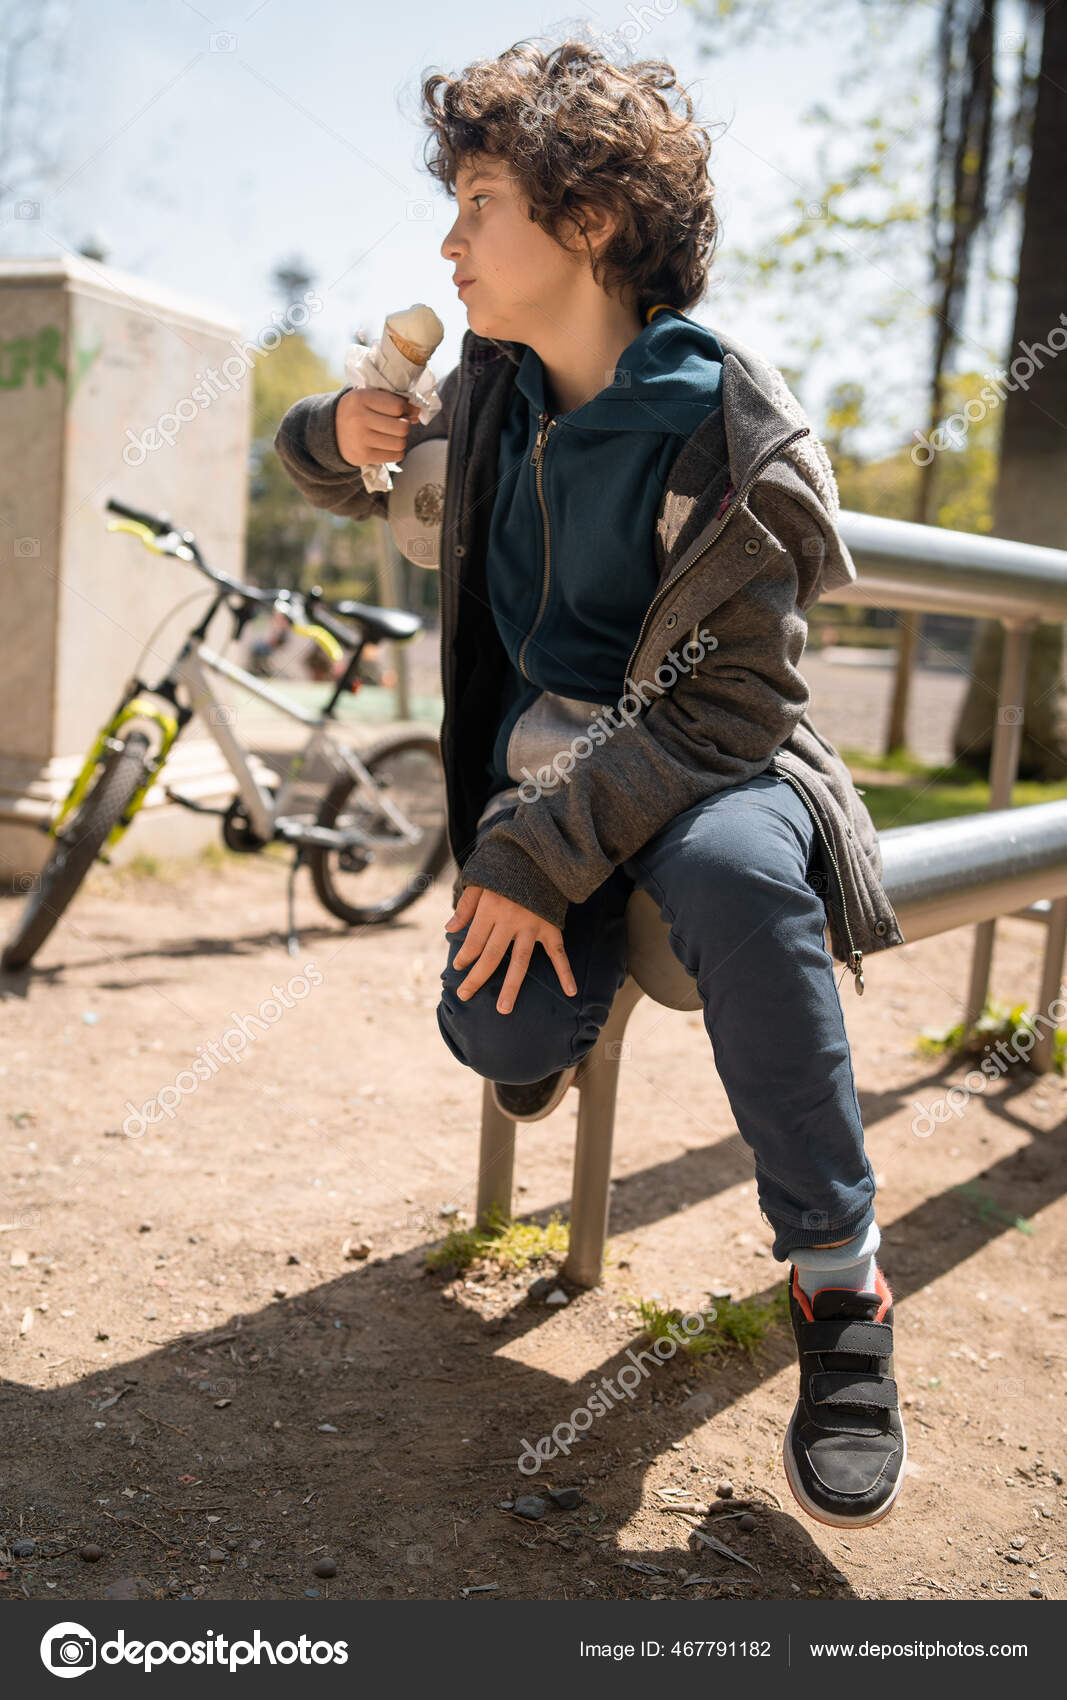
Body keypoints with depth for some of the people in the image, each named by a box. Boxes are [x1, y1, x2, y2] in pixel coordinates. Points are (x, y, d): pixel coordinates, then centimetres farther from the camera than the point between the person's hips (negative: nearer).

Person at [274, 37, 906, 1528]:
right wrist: (336, 438, -3)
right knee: (498, 1034, -22)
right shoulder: (495, 391, 5)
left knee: (736, 874, -40)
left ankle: (840, 1289, -24)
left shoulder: (733, 435, -15)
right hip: (544, 749, 4)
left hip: (705, 762, -4)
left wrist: (539, 854, -25)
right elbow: (344, 472, 24)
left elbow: (730, 704, -19)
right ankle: (578, 1009, 19)